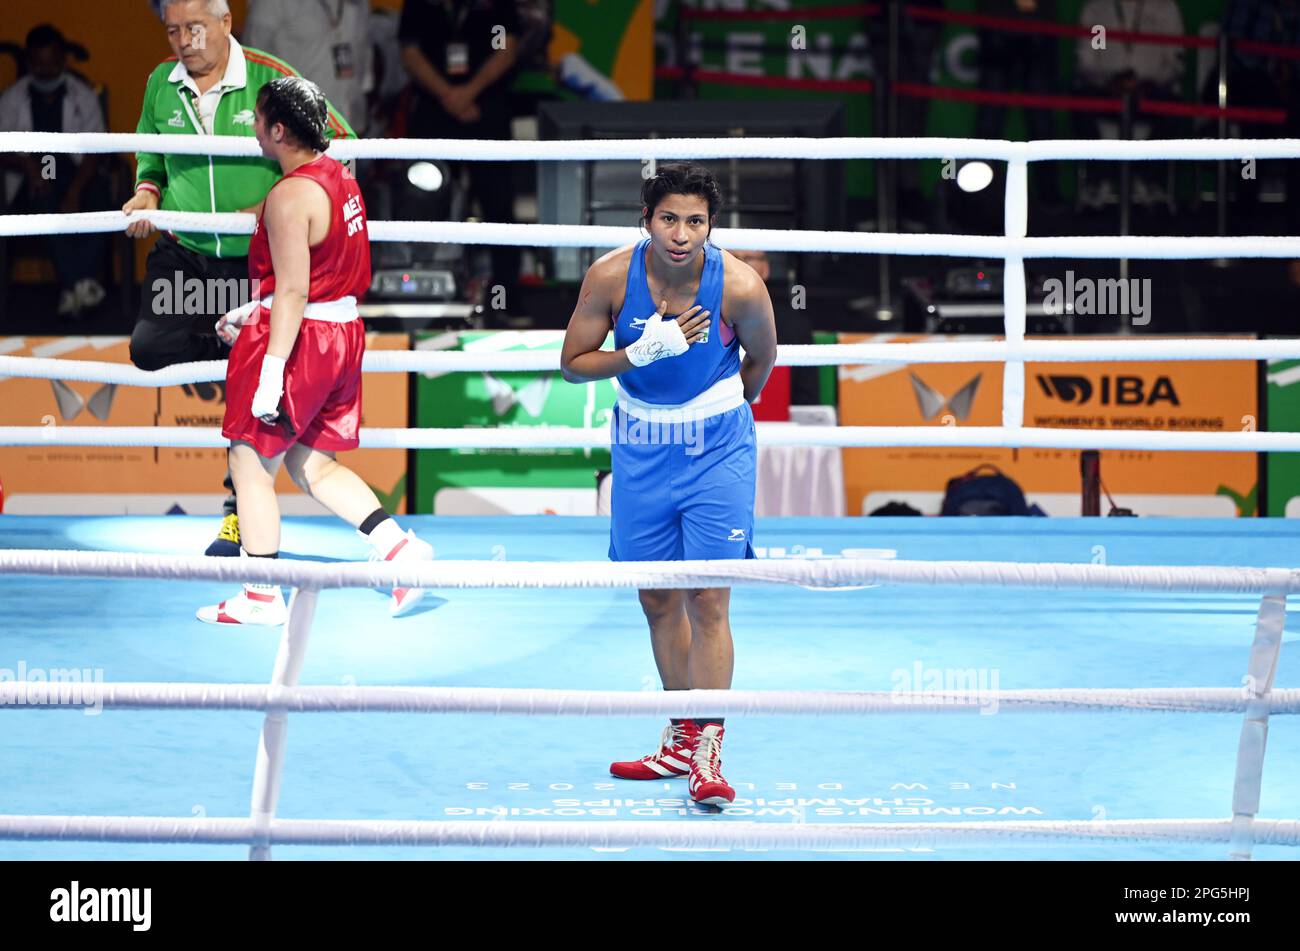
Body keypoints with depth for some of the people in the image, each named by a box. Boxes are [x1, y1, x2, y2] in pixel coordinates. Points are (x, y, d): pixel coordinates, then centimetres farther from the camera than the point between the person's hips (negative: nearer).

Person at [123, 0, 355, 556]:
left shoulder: (270, 79, -10)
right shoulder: (161, 85, 2)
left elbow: (339, 143, -5)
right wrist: (148, 191, -2)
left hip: (253, 258, -3)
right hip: (183, 251, 3)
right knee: (149, 349, -18)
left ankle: (242, 511, 14)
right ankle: (230, 341, 14)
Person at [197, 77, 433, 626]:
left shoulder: (290, 195, -19)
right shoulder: (339, 177, 10)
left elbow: (293, 291, -22)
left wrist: (271, 370, -22)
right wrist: (256, 311, 24)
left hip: (299, 335, -9)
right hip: (343, 331, 9)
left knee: (251, 461, 3)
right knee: (310, 462, 17)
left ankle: (262, 599, 6)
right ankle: (398, 546, 4)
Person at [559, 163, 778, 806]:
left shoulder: (740, 286, -18)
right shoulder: (611, 276, -14)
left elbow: (762, 357, 2)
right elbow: (572, 364, -6)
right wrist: (643, 352, -21)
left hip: (716, 449, -3)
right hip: (641, 450, 3)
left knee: (708, 601, -8)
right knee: (658, 601, 11)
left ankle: (707, 752, -4)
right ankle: (682, 738, 25)